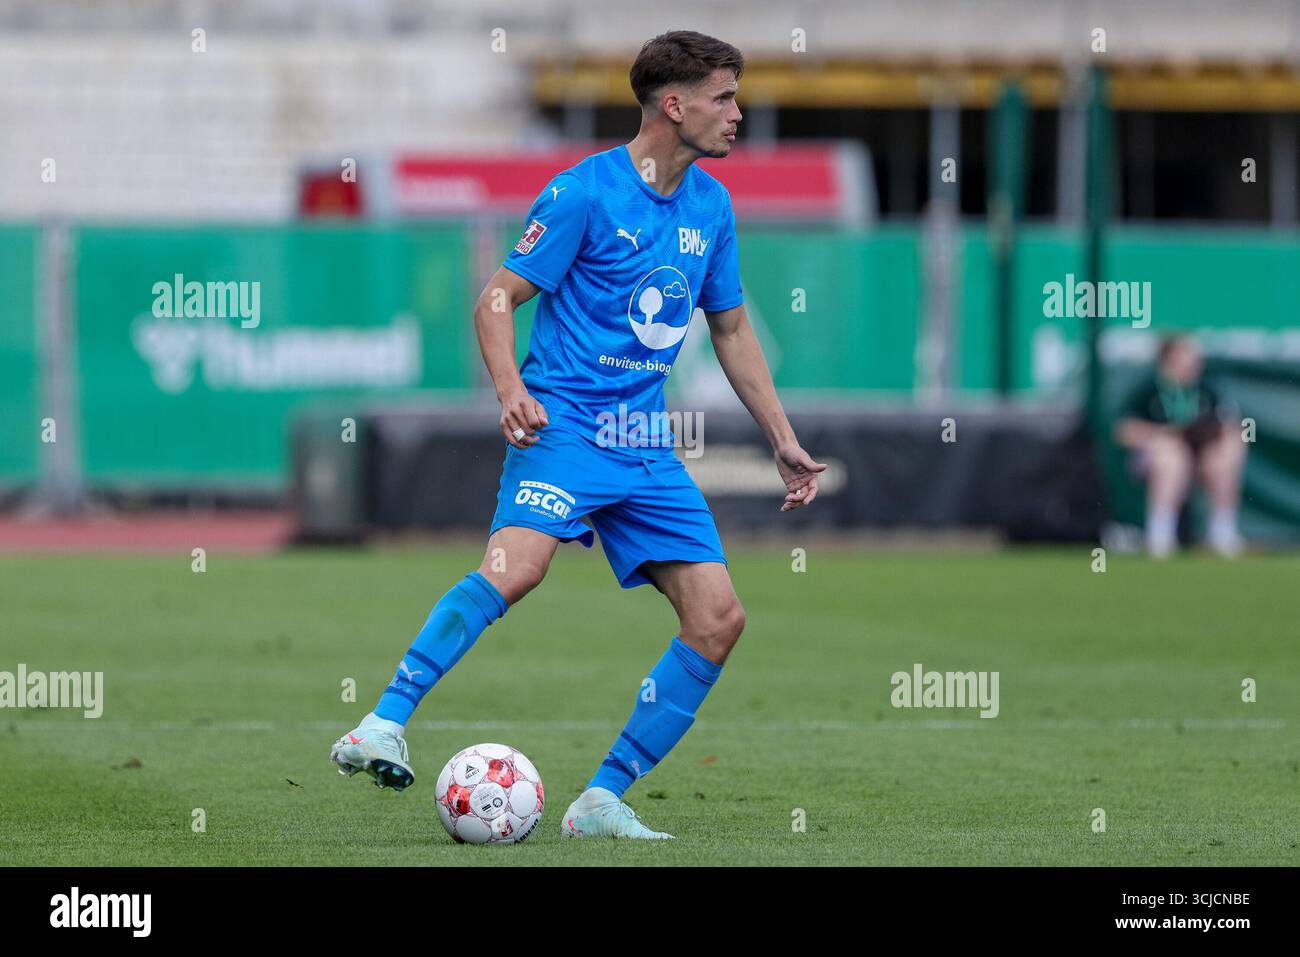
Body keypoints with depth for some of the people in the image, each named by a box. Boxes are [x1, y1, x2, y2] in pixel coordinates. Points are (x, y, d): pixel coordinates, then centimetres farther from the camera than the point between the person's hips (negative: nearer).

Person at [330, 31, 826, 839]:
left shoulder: (711, 206, 14)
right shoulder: (586, 192, -6)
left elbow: (731, 330, 25)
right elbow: (499, 297, -5)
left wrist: (783, 439, 21)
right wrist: (512, 391, -21)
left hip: (648, 443, 7)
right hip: (566, 423, -7)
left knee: (719, 619, -3)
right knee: (518, 564, -33)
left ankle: (603, 801, 3)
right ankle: (384, 726, -32)